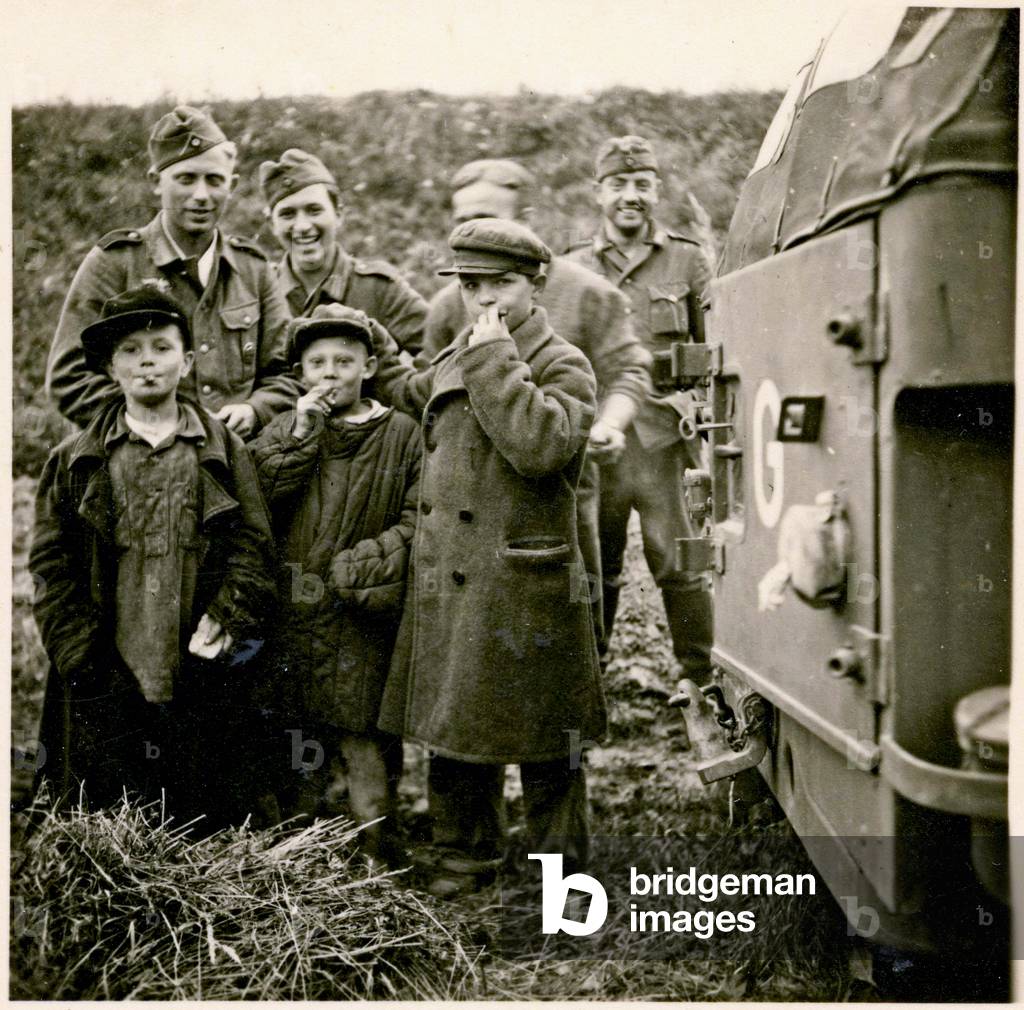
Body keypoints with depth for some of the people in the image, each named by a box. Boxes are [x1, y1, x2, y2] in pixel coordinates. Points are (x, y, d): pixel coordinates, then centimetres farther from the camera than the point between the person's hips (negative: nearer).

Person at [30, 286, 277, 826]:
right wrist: (79, 653, -4)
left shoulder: (224, 451, 7)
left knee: (206, 827, 8)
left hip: (202, 682, 0)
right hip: (104, 686, 0)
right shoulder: (75, 459, 7)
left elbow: (255, 545, 2)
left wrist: (224, 622, -10)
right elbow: (50, 562, 4)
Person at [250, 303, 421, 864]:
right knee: (290, 738, 12)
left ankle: (378, 856, 6)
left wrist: (362, 566, -15)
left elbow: (418, 522, -4)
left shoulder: (402, 435, 0)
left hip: (362, 619, -3)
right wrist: (301, 437, -11)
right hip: (290, 616, 3)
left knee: (363, 739, -5)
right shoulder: (281, 432, 9)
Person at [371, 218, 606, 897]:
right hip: (445, 584, 7)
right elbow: (413, 395, 37)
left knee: (543, 739, 4)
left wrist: (495, 359, -22)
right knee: (451, 723, 14)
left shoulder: (563, 367, -8)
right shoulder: (455, 362, 13)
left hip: (525, 589, -7)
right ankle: (466, 855, 31)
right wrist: (376, 354, 28)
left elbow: (541, 445, -28)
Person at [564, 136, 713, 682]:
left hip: (663, 434, -2)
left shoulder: (687, 260, 9)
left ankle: (704, 684, 6)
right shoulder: (573, 266, 12)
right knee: (595, 564, 9)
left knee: (677, 562, -5)